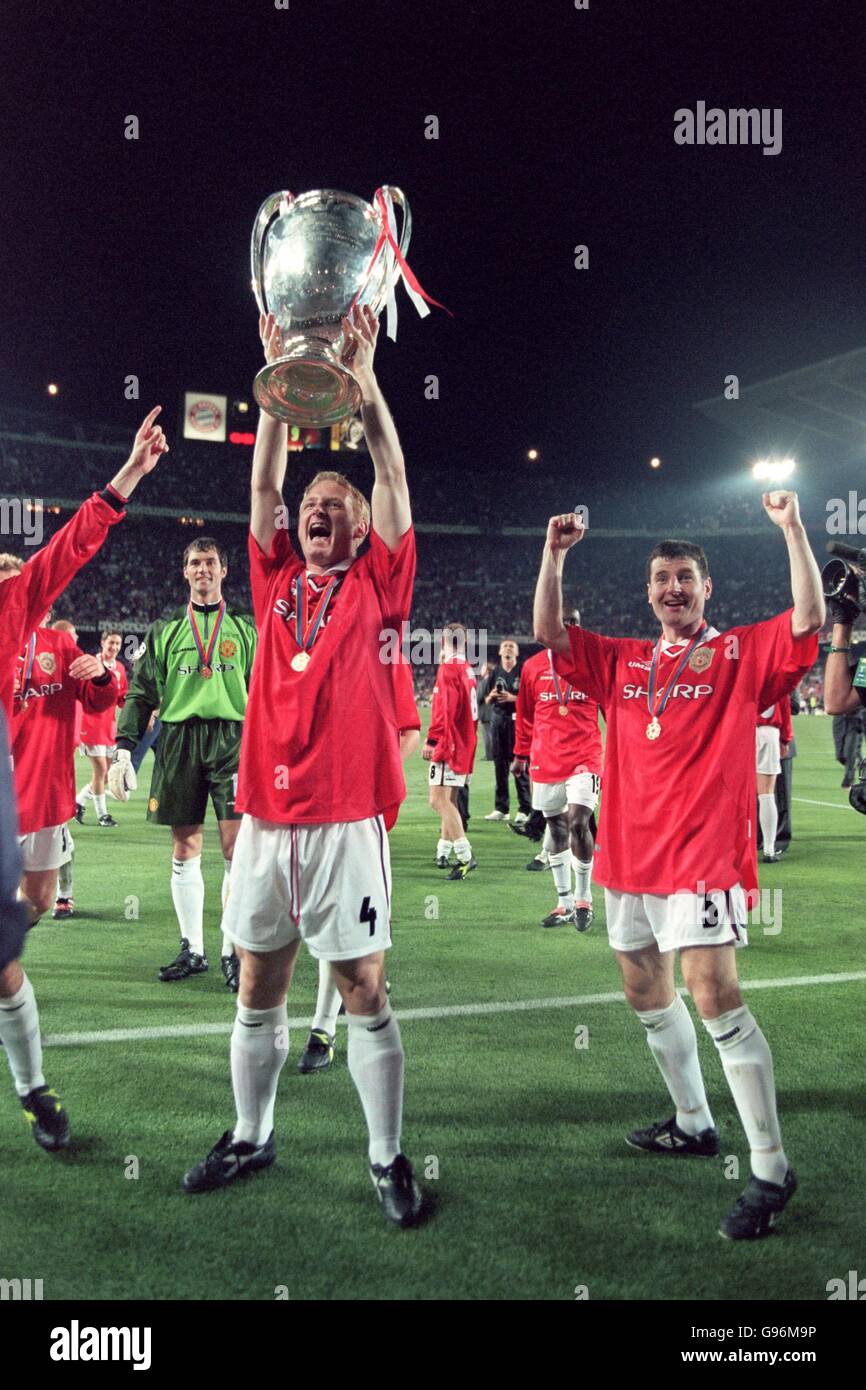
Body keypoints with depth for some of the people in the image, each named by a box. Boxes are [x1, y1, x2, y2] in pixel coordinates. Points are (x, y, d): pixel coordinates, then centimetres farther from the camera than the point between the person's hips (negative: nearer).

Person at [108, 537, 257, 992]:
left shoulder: (245, 629, 11)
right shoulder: (164, 630, 14)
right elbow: (141, 694, 11)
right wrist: (123, 750, 1)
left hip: (232, 739, -2)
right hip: (178, 741, 2)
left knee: (236, 848, -8)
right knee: (184, 850, 5)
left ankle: (232, 951, 0)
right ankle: (192, 950, 16)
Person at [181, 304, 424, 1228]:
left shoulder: (375, 587, 3)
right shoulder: (277, 581, 12)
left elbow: (393, 476, -4)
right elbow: (264, 483, 6)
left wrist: (362, 376, -7)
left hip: (346, 818, -4)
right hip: (265, 815, 4)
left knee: (365, 992, 2)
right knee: (257, 993, 14)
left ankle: (387, 1158, 17)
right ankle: (250, 1137, 32)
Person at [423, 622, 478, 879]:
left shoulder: (448, 669, -13)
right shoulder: (468, 671, 14)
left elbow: (445, 711, -20)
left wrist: (431, 740, -16)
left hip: (448, 743, -9)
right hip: (465, 744, 9)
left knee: (439, 800, -11)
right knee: (449, 799, 17)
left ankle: (465, 856, -17)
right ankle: (443, 852, 26)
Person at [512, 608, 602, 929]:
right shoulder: (532, 667, 7)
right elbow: (525, 715, 15)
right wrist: (521, 754, 15)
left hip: (584, 757, -3)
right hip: (546, 760, 3)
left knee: (578, 822, -16)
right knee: (556, 829, 10)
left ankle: (584, 898, 2)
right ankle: (565, 903, 21)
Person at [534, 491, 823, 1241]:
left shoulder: (742, 653, 0)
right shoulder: (623, 661, 12)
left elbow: (809, 621, -15)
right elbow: (550, 632, 8)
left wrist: (792, 528, -18)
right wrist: (555, 554, 0)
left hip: (704, 855, -6)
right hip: (631, 855, 7)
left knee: (714, 995, -16)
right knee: (647, 994, 17)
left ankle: (771, 1169, -5)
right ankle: (694, 1123, 36)